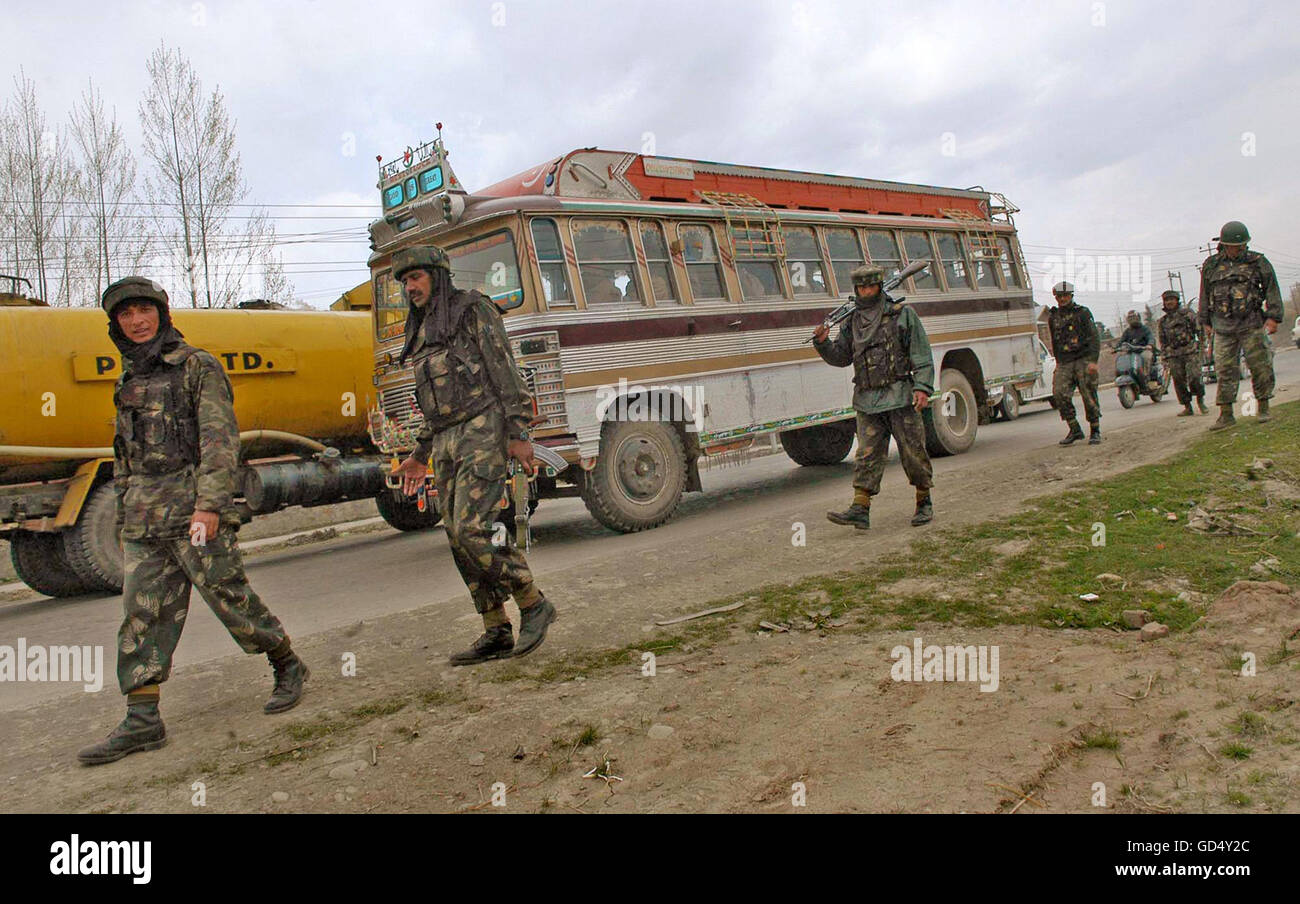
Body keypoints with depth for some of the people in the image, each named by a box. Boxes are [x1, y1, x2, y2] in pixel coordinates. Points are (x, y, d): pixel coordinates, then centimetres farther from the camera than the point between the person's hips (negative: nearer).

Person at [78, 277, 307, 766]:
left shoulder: (198, 367, -2)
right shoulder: (129, 381, 18)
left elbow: (220, 439, -11)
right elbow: (124, 460, 23)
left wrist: (209, 504, -21)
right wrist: (124, 523, 21)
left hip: (193, 503, -6)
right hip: (144, 515, 7)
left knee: (228, 595, -2)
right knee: (141, 613, 3)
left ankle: (288, 667, 17)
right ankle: (142, 720, 6)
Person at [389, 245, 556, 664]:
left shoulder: (473, 310, -2)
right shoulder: (424, 332, 21)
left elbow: (504, 370, -9)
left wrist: (518, 434, -17)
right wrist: (421, 455, 21)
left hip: (484, 433, -8)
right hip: (447, 443, 8)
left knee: (473, 530, -18)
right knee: (460, 540, 3)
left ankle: (533, 605, -2)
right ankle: (496, 634, 9)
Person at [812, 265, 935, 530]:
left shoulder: (902, 314, 2)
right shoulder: (852, 321, 13)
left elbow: (922, 356, -1)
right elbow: (841, 358, 15)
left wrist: (923, 387, -12)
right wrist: (822, 343, -4)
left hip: (900, 397, -3)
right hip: (867, 401, 3)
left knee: (913, 451, 3)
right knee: (867, 455, -2)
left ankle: (924, 502, 18)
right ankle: (860, 509, -6)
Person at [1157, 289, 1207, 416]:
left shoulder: (1187, 314, 7)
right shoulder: (1162, 322, 16)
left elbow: (1200, 329, 6)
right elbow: (1163, 343, 17)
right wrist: (1165, 360, 11)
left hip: (1191, 353, -3)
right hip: (1174, 356, 3)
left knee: (1194, 378, -15)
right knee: (1179, 382, -1)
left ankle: (1201, 399, 8)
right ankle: (1187, 408, 8)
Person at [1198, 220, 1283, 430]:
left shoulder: (1258, 262, 4)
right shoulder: (1211, 265, 8)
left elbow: (1272, 289, 3)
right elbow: (1205, 295, 15)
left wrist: (1273, 317, -6)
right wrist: (1205, 322, 13)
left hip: (1251, 324, -1)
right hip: (1223, 326, 1)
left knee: (1259, 366, 0)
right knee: (1225, 370, -1)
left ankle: (1263, 408, 13)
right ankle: (1226, 415, 1)